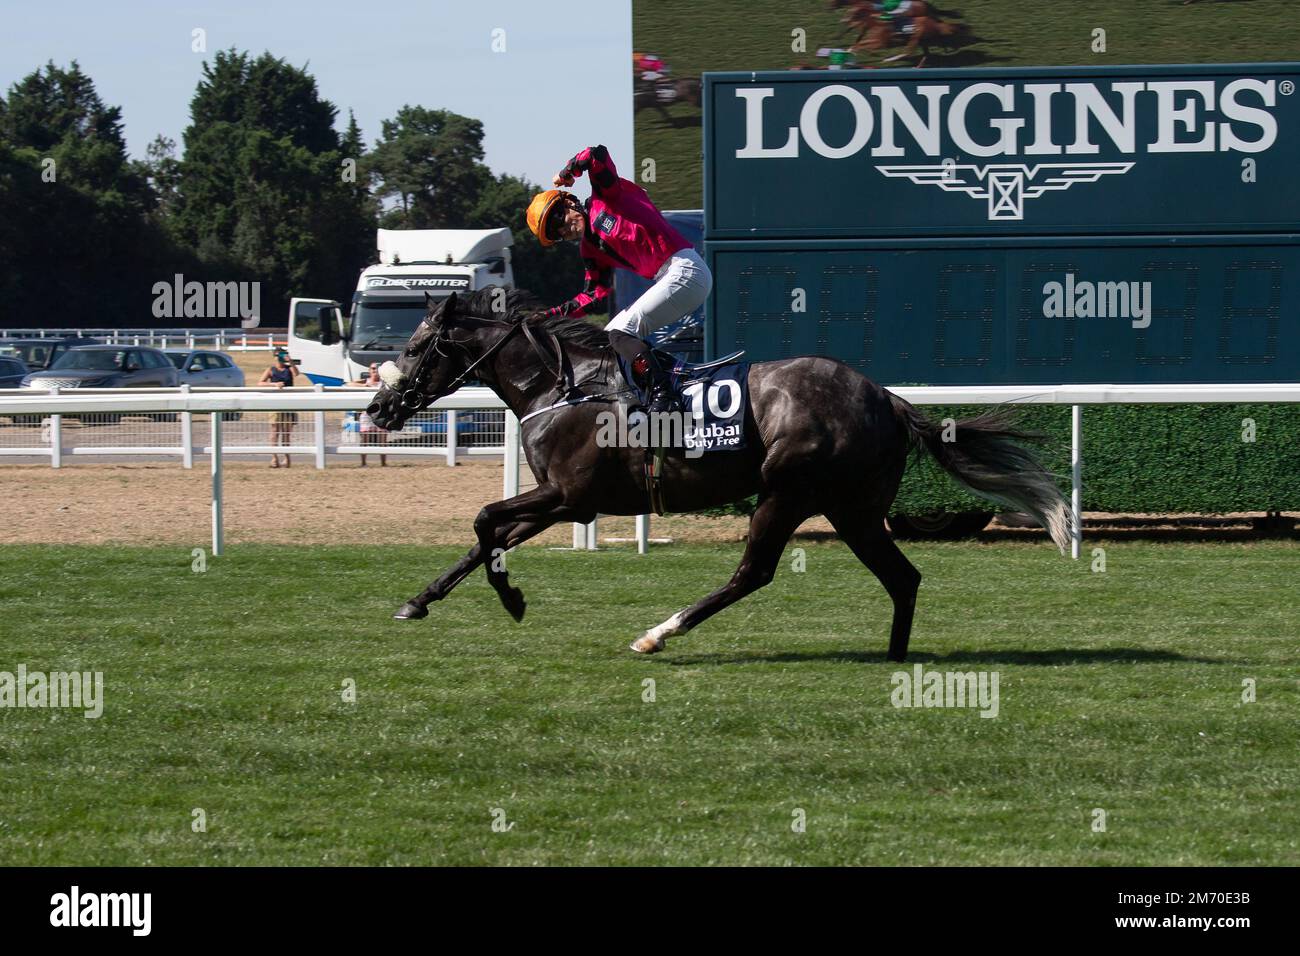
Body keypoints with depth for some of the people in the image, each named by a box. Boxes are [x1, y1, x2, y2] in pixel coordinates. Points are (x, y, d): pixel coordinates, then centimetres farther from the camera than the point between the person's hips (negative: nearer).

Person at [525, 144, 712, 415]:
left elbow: (597, 155, -14)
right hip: (667, 279, 10)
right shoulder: (590, 249, 20)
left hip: (685, 269, -10)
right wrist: (550, 316, 9)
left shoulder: (605, 197, 0)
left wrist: (566, 172, 1)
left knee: (622, 332, -16)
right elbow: (594, 295, 15)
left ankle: (664, 395, -17)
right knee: (610, 336, 12)